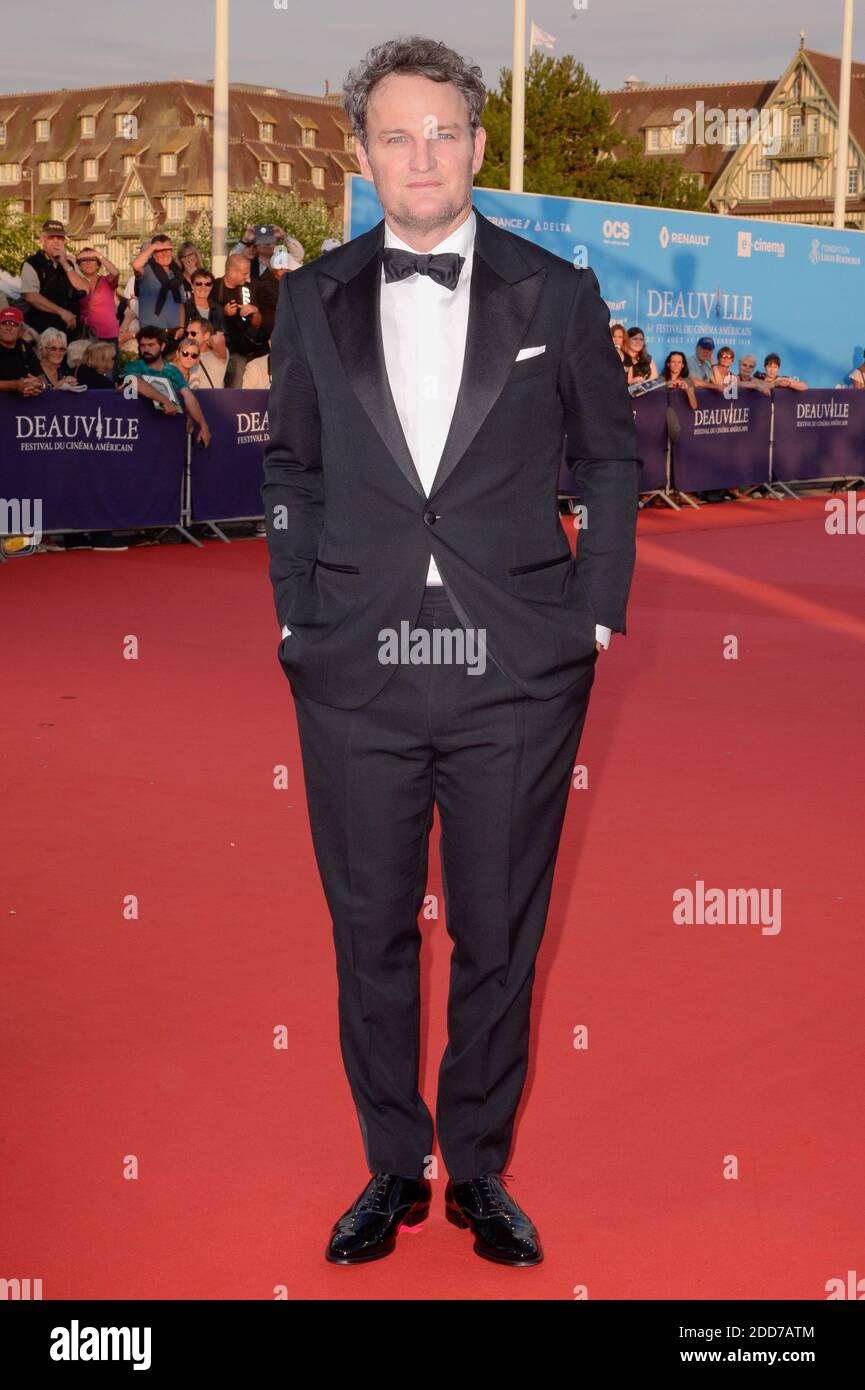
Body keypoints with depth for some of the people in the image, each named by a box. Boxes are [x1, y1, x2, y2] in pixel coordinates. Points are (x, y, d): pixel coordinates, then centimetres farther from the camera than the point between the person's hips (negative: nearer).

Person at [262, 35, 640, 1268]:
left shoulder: (557, 296, 3)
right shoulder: (313, 301, 7)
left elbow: (611, 458, 9)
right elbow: (292, 469, 13)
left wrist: (596, 613, 2)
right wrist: (296, 616, 6)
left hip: (517, 673, -1)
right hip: (355, 675, 1)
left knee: (500, 938, 8)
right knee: (371, 934, 10)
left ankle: (480, 1168, 26)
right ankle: (394, 1167, 27)